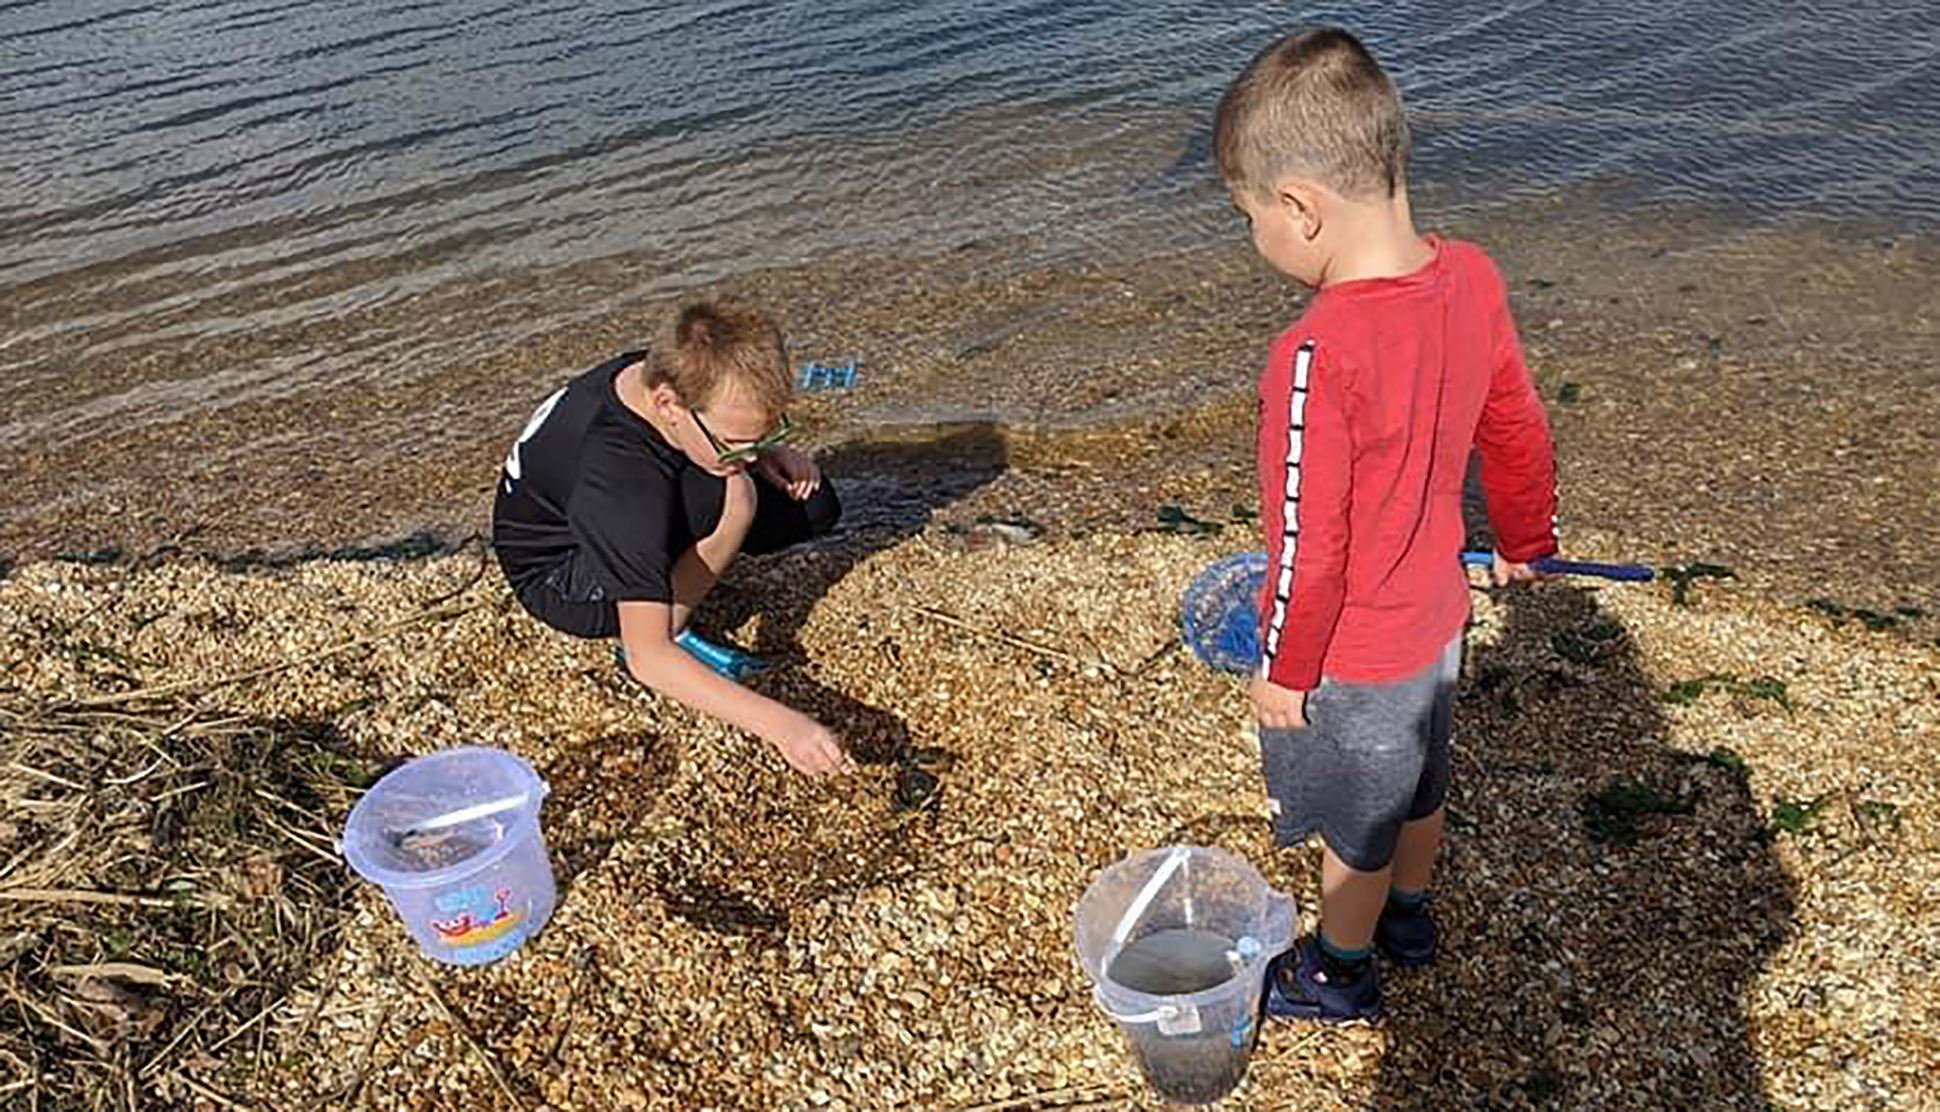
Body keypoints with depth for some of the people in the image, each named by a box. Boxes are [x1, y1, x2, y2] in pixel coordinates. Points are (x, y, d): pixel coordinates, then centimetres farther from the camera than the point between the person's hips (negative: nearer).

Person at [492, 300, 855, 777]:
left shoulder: (671, 369, -18)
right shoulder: (623, 477, -39)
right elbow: (647, 657, -43)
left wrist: (768, 452, -13)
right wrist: (777, 724, -51)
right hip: (558, 584, -8)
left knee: (812, 503, -5)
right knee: (732, 497, -34)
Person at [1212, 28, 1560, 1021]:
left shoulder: (1318, 354, -35)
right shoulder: (1471, 277, -12)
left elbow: (1310, 541, -26)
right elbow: (1518, 433, 3)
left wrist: (1282, 669, -10)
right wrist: (1524, 541, 21)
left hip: (1349, 659, -7)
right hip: (1434, 620, 7)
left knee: (1355, 827, 17)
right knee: (1417, 784, 30)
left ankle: (1340, 975, 43)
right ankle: (1409, 916, 55)